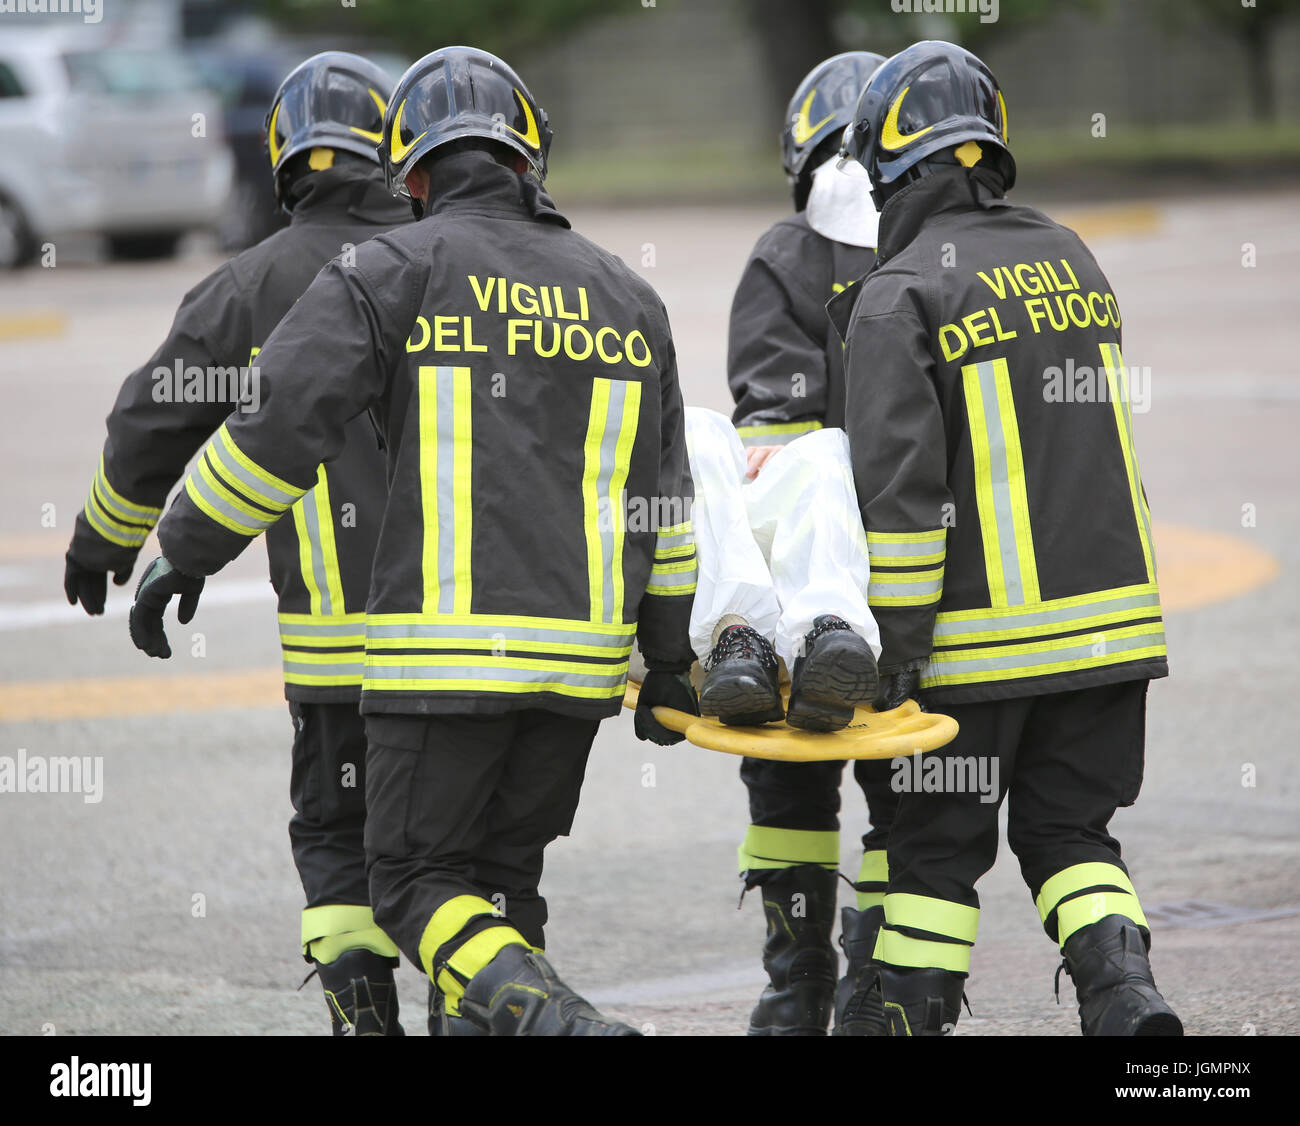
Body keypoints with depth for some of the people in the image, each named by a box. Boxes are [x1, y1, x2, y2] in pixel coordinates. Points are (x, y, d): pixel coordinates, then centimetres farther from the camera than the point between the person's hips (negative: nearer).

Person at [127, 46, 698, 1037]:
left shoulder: (391, 274, -1)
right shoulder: (625, 298, 14)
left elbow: (279, 425, -9)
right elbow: (664, 505, 15)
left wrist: (185, 554, 2)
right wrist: (673, 665, 20)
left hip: (445, 650, -5)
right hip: (582, 657, 5)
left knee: (418, 885, 2)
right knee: (498, 873, 18)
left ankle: (554, 1021, -21)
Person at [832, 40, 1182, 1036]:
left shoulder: (901, 295, -10)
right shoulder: (1074, 263, 11)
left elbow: (899, 485, -17)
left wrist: (896, 640, -12)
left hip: (981, 635, -5)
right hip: (1109, 613, 5)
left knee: (936, 843, 7)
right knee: (1068, 830, 12)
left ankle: (906, 1015, 12)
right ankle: (1125, 988, -9)